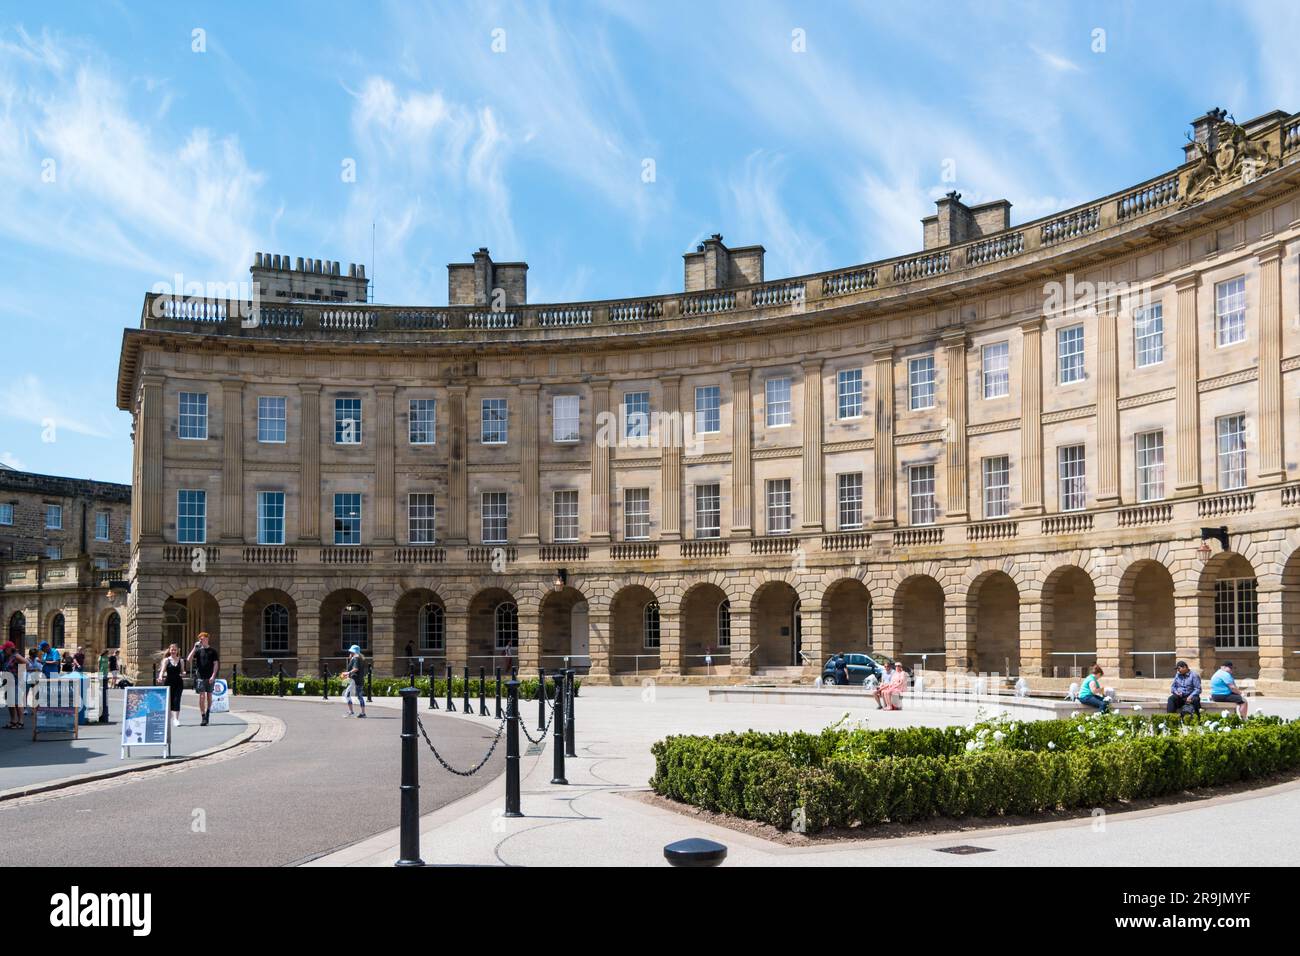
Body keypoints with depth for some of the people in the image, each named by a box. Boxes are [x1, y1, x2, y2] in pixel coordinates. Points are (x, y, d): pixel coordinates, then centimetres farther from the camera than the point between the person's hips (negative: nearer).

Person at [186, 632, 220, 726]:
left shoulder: (212, 650, 3)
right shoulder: (198, 650, 5)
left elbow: (216, 664, 0)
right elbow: (189, 660, -6)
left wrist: (213, 676, -10)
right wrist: (194, 648, -10)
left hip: (210, 677, 0)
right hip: (200, 676, 0)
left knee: (209, 696, 10)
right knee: (202, 696, -8)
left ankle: (207, 714, 29)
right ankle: (203, 718, -9)